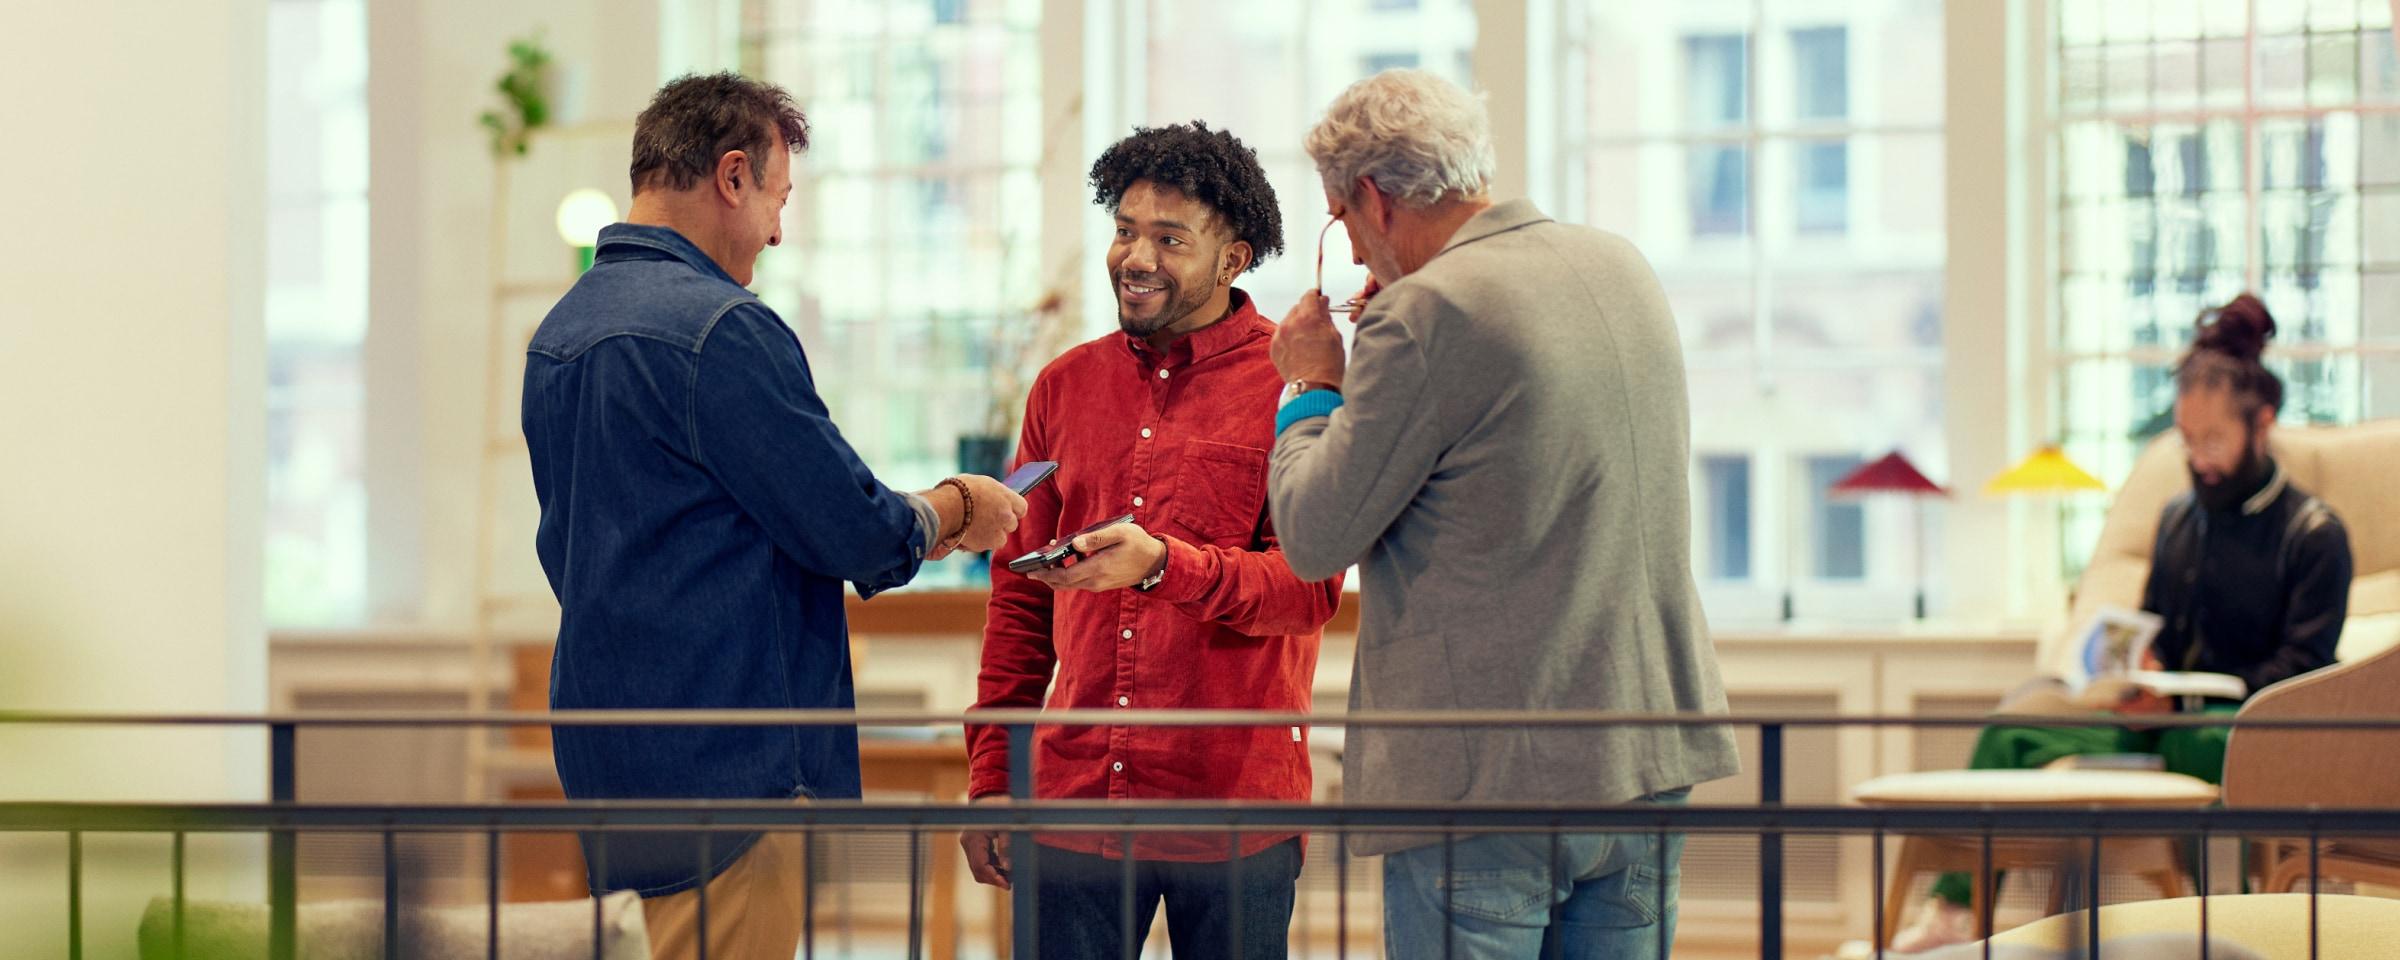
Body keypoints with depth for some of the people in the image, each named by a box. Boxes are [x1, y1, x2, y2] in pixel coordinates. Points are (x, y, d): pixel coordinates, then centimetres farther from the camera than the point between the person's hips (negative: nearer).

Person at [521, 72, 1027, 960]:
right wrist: (955, 510, 7)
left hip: (607, 745, 10)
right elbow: (851, 529, -14)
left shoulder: (560, 331, 14)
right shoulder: (720, 328, -16)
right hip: (726, 754, -9)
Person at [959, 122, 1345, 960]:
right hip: (1074, 796, 4)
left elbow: (1312, 587, -12)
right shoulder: (1064, 388, 13)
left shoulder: (1294, 384, -2)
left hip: (1235, 809, -4)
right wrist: (991, 775, 11)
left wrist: (1164, 565, -28)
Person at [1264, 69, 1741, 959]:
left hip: (1489, 774, -7)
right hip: (1654, 756, 7)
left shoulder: (1425, 316, -15)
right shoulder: (1623, 269, 10)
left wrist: (1312, 385, 6)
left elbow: (1316, 539, -10)